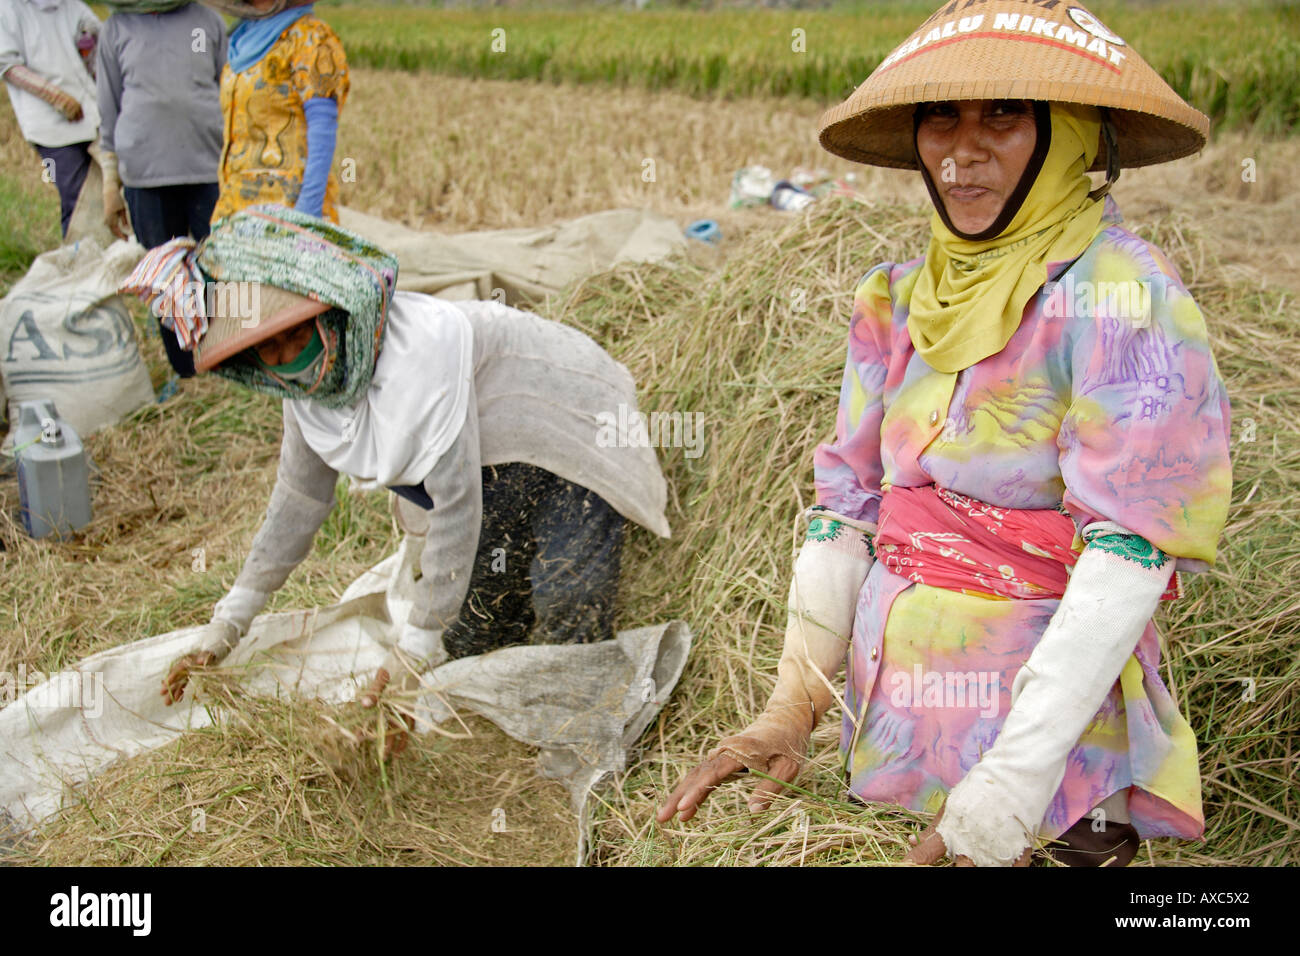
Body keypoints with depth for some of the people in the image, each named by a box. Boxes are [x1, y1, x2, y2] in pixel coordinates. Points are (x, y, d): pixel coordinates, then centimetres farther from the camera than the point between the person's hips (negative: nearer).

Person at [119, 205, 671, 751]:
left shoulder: (421, 345, -37)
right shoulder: (307, 376, -10)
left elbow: (456, 506, -32)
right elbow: (300, 498, 3)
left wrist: (415, 652, -25)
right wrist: (225, 627, 3)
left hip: (570, 435, -8)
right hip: (492, 463, 8)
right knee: (470, 641, 9)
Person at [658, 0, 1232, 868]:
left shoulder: (1120, 297, -15)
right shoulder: (899, 303, 4)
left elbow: (1131, 554, -21)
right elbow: (849, 502, 6)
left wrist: (1013, 781, -25)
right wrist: (794, 704, 1)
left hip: (1050, 725, -5)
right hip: (901, 721, 6)